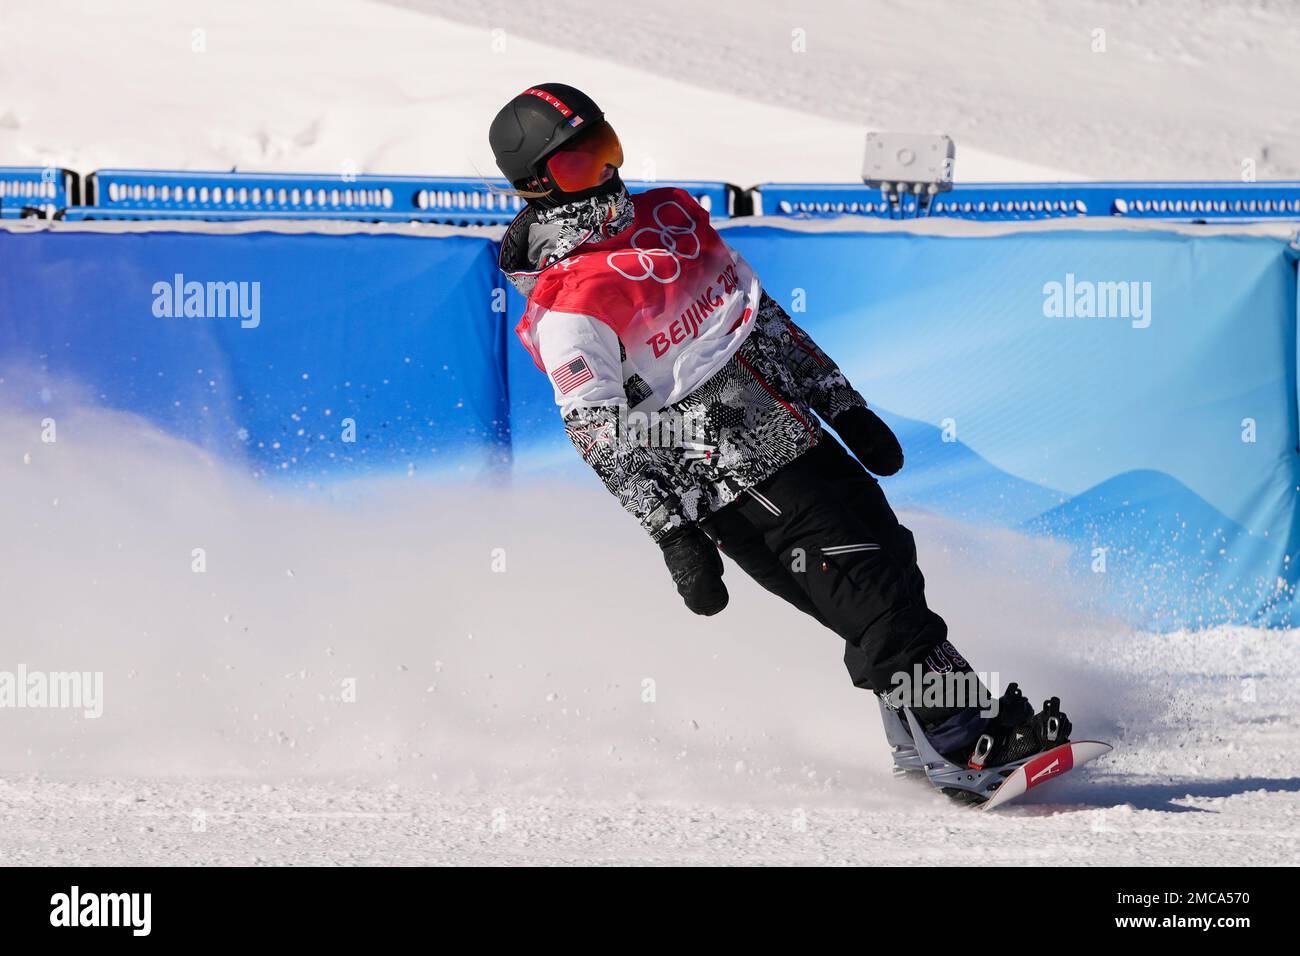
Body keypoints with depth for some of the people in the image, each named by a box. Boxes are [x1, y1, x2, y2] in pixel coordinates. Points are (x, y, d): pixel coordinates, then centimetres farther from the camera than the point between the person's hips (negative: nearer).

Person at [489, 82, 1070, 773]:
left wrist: (846, 406, 20)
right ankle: (965, 735, -13)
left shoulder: (671, 215, 12)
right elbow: (602, 438, -15)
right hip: (732, 483, -8)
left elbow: (764, 317, 20)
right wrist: (675, 537, -20)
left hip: (799, 435, 8)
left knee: (889, 557, 8)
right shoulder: (567, 308, -12)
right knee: (874, 601, -14)